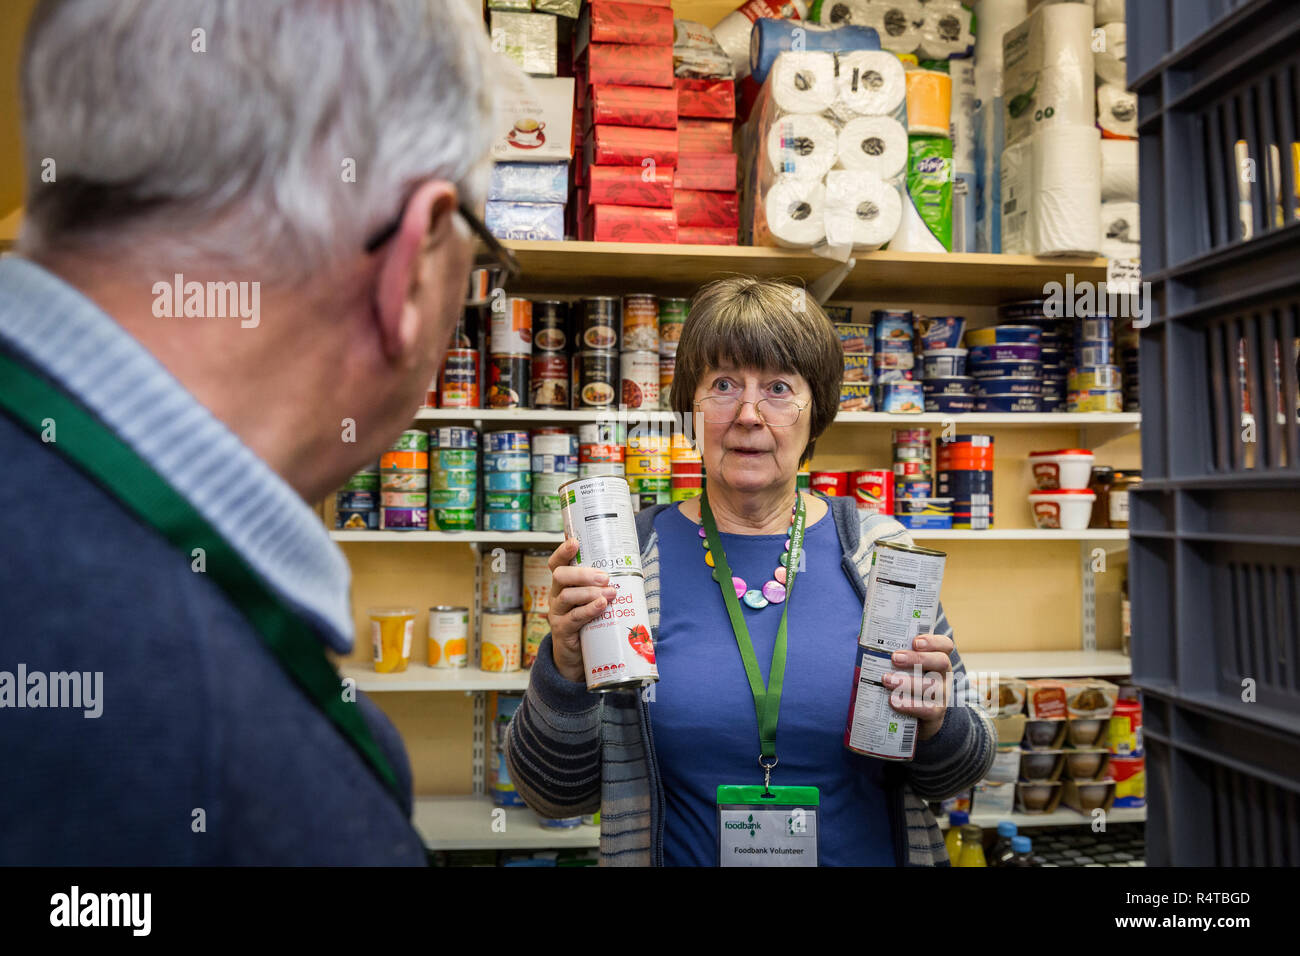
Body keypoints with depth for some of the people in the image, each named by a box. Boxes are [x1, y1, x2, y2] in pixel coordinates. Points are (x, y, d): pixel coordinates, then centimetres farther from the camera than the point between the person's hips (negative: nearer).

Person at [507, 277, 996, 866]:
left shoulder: (880, 553, -8)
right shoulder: (627, 556, -12)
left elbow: (955, 774, 0)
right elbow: (556, 793, -10)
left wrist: (934, 726, -21)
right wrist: (566, 670, -26)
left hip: (870, 852, 1)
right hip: (685, 856, -1)